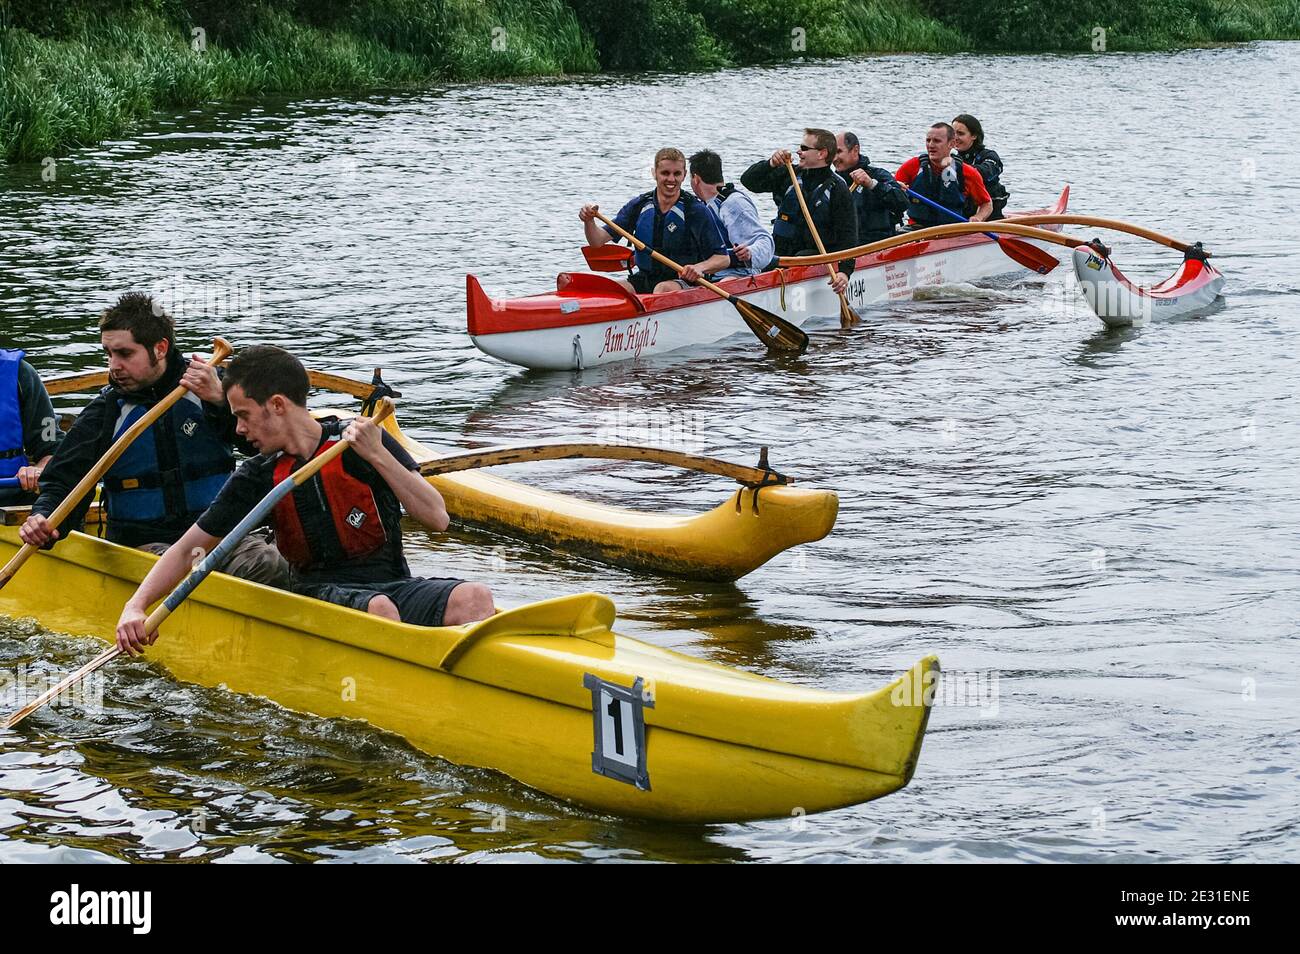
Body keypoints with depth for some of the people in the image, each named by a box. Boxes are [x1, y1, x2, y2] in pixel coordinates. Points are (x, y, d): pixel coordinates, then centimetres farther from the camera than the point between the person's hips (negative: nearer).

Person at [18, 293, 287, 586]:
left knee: (268, 564, -30)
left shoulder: (210, 385, 3)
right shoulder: (101, 414, 4)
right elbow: (63, 482, 3)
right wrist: (42, 520, -19)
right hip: (143, 547, 0)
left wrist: (220, 400, -20)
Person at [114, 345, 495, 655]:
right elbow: (187, 549, 9)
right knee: (379, 609, -37)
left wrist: (378, 456, -16)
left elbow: (437, 519, -6)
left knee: (473, 598, -33)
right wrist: (135, 606, -5)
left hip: (392, 584, 0)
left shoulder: (367, 443, 1)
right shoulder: (258, 478, 7)